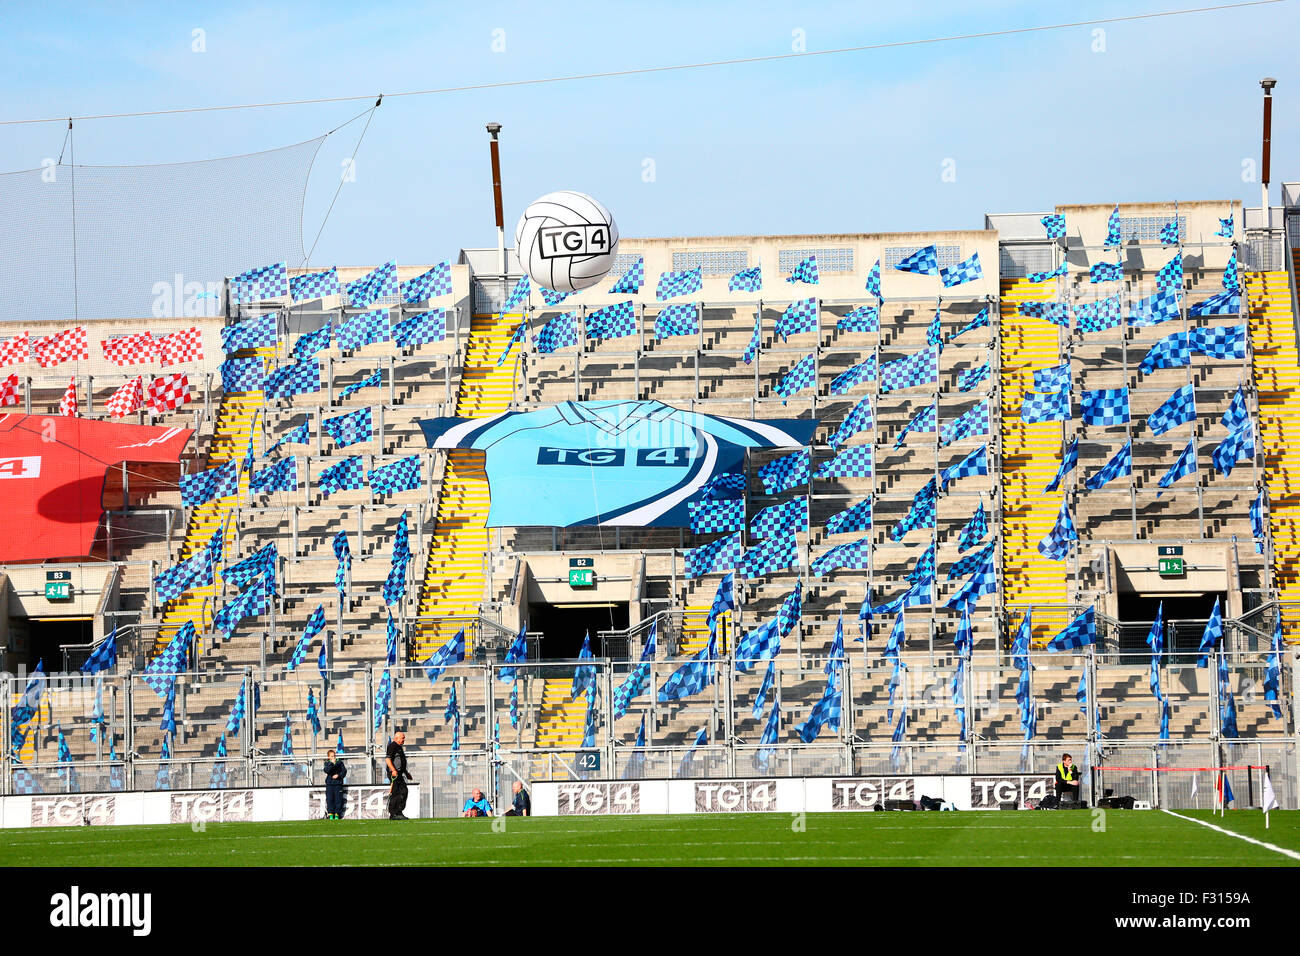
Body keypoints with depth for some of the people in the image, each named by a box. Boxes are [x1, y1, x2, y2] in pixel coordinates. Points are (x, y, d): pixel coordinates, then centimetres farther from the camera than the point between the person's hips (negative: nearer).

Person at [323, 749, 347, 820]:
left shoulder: (339, 762, 7)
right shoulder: (327, 763, 6)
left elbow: (344, 771, 4)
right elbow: (326, 770, -12)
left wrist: (338, 775, -11)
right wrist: (331, 763, -21)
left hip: (338, 783, 0)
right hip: (329, 784, 0)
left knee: (338, 799, -3)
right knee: (330, 799, -3)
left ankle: (337, 813, 4)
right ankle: (330, 813, 4)